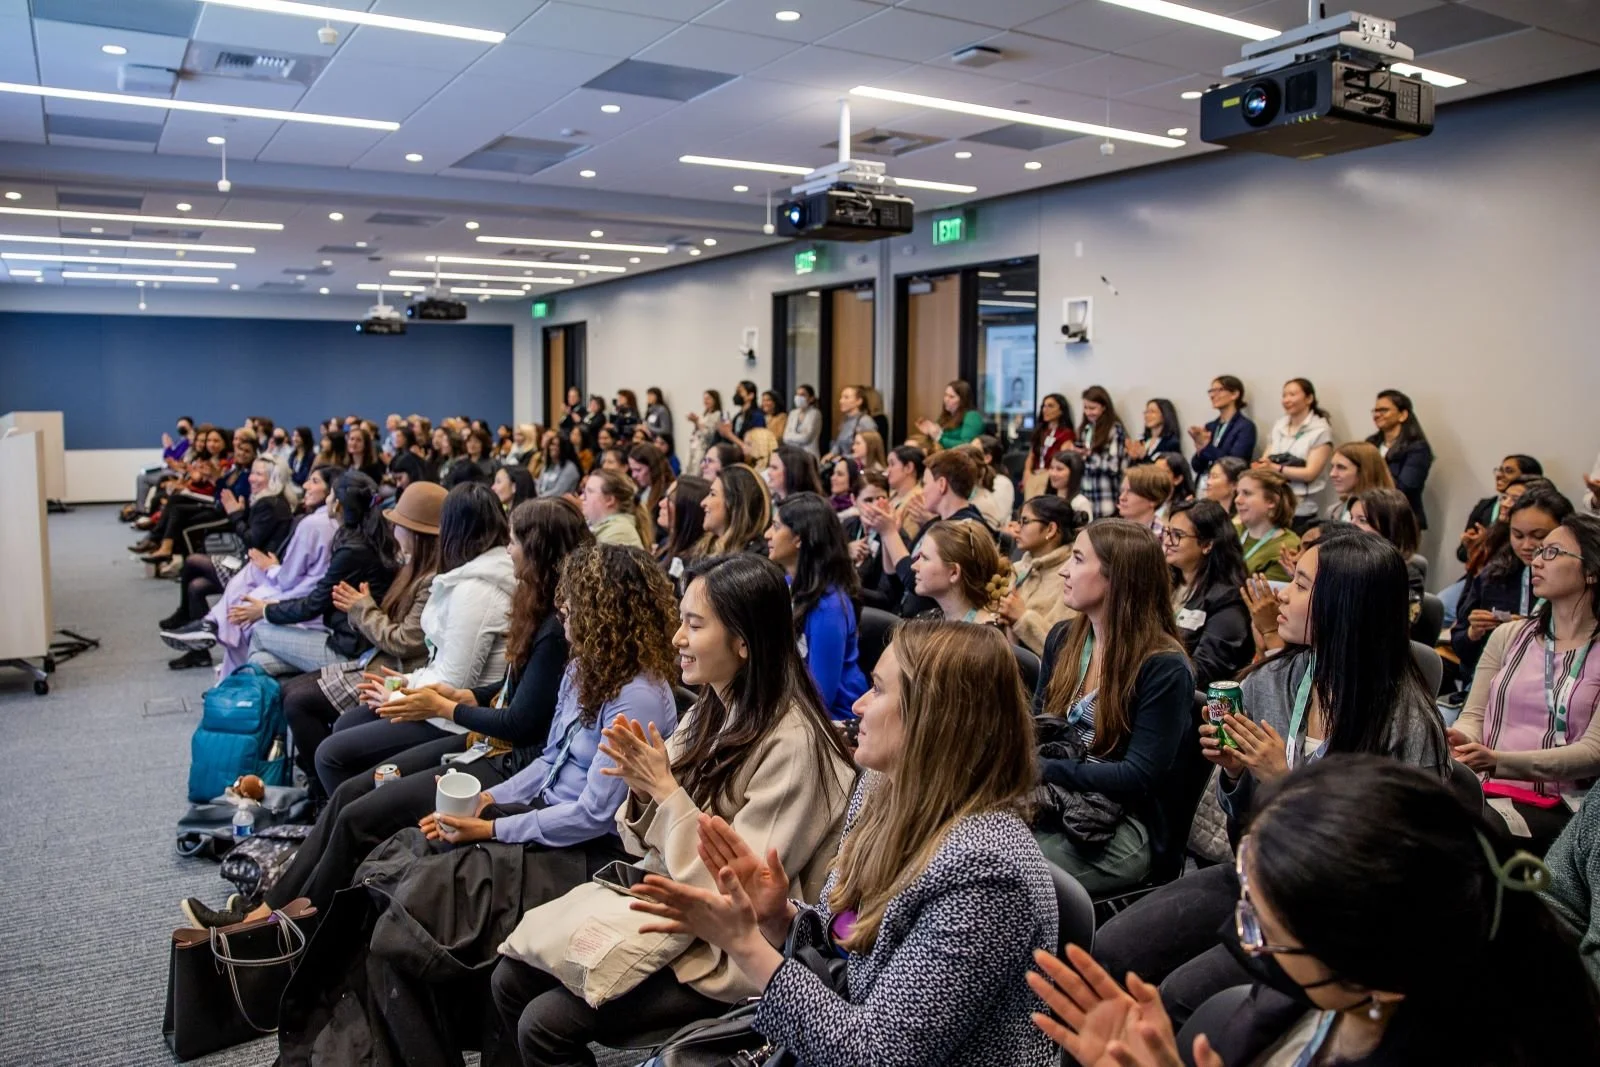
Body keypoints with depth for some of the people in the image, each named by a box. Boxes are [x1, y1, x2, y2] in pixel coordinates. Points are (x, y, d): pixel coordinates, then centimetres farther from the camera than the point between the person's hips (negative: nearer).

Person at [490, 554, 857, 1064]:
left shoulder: (790, 744, -23)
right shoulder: (711, 711, 3)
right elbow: (654, 843, 8)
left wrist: (665, 789, -21)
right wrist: (640, 786, -13)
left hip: (721, 951, -8)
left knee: (546, 1023, -14)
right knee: (510, 978, 1)